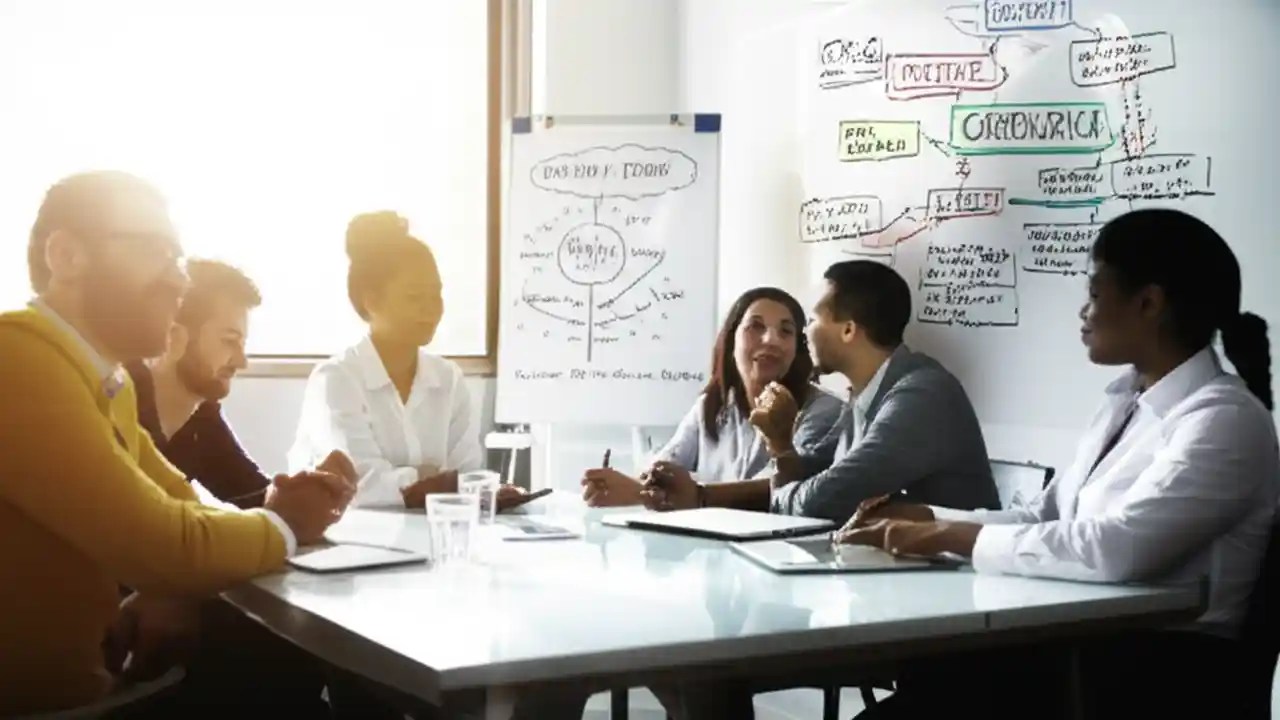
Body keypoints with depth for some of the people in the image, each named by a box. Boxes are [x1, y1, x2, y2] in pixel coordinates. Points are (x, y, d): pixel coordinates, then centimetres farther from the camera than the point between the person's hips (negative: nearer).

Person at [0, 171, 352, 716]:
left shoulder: (110, 380, 10)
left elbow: (184, 510, 12)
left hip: (86, 670, 8)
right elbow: (165, 547, -24)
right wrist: (281, 526, -6)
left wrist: (274, 510, -9)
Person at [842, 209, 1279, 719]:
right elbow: (1044, 518, 12)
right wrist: (928, 520, -1)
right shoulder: (1124, 401, 13)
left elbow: (1116, 548, -27)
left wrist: (955, 537, -19)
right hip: (1084, 641, 7)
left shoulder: (1225, 420, -14)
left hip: (1164, 668, -7)